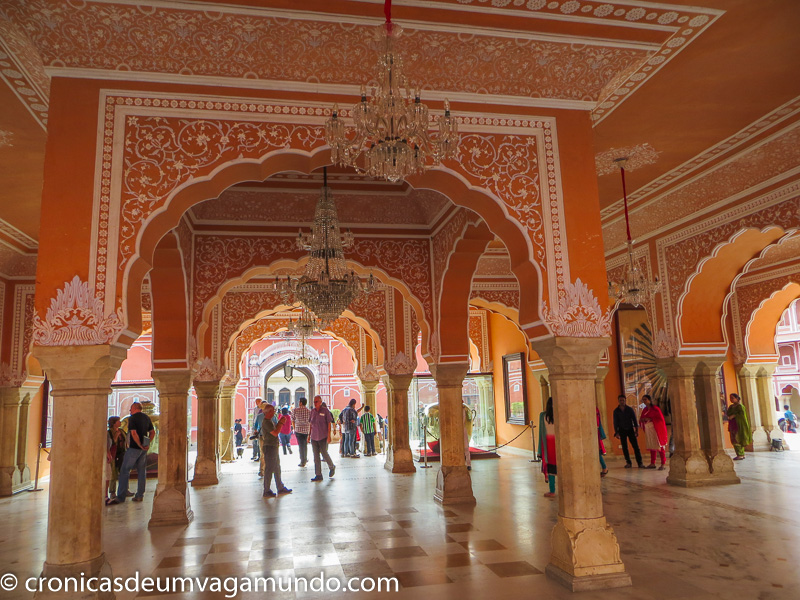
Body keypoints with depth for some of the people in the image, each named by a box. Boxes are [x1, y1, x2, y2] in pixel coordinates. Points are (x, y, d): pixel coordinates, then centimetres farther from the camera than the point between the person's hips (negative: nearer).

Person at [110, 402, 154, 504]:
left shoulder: (132, 418, -10)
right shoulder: (147, 418, 11)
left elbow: (134, 433, -20)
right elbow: (152, 432, 13)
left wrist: (140, 445, -13)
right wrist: (147, 444, 7)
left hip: (134, 447, -7)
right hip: (144, 449, 7)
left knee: (124, 471, -1)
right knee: (142, 471, 11)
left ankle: (120, 497, -2)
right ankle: (140, 495, 13)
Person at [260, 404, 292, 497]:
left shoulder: (270, 421, 15)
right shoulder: (266, 422, -18)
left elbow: (275, 429, 23)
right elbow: (275, 433, -24)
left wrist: (280, 422, 11)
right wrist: (281, 423, -15)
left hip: (274, 447, 11)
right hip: (269, 448, -11)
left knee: (277, 469, 17)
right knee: (269, 469, -4)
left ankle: (280, 488, 26)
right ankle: (266, 491, 3)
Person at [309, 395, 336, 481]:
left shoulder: (325, 411, -7)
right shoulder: (313, 411, 8)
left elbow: (329, 423, -7)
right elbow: (311, 424, 15)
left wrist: (329, 436, -12)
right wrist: (309, 434, 12)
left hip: (323, 436, -5)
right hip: (314, 437, 5)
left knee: (324, 453, -3)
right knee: (316, 456, 5)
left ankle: (332, 467, 25)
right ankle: (318, 475, 10)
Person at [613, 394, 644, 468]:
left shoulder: (630, 409, -1)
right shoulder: (616, 411, 0)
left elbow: (634, 419, 2)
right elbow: (615, 422, 2)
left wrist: (636, 429, -4)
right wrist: (616, 432, -3)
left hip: (630, 429, -1)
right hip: (622, 430, 1)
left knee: (635, 446, -7)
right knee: (624, 447, 1)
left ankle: (640, 462, -6)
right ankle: (628, 462, 9)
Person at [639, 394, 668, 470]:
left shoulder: (655, 408, -8)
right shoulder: (645, 410, 12)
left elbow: (660, 418, -14)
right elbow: (641, 419, 17)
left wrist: (650, 419, -19)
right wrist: (642, 419, -7)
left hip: (656, 429, -6)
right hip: (648, 430, 6)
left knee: (659, 446, -4)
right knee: (651, 446, 9)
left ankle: (663, 464, 0)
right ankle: (652, 463, 14)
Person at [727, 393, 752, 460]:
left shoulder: (740, 406, -7)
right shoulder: (731, 406, 16)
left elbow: (742, 414, -17)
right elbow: (728, 414, 7)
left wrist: (734, 416, -19)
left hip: (738, 425, -8)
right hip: (732, 425, 8)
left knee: (736, 440, -12)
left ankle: (740, 455, -9)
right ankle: (742, 454, 12)